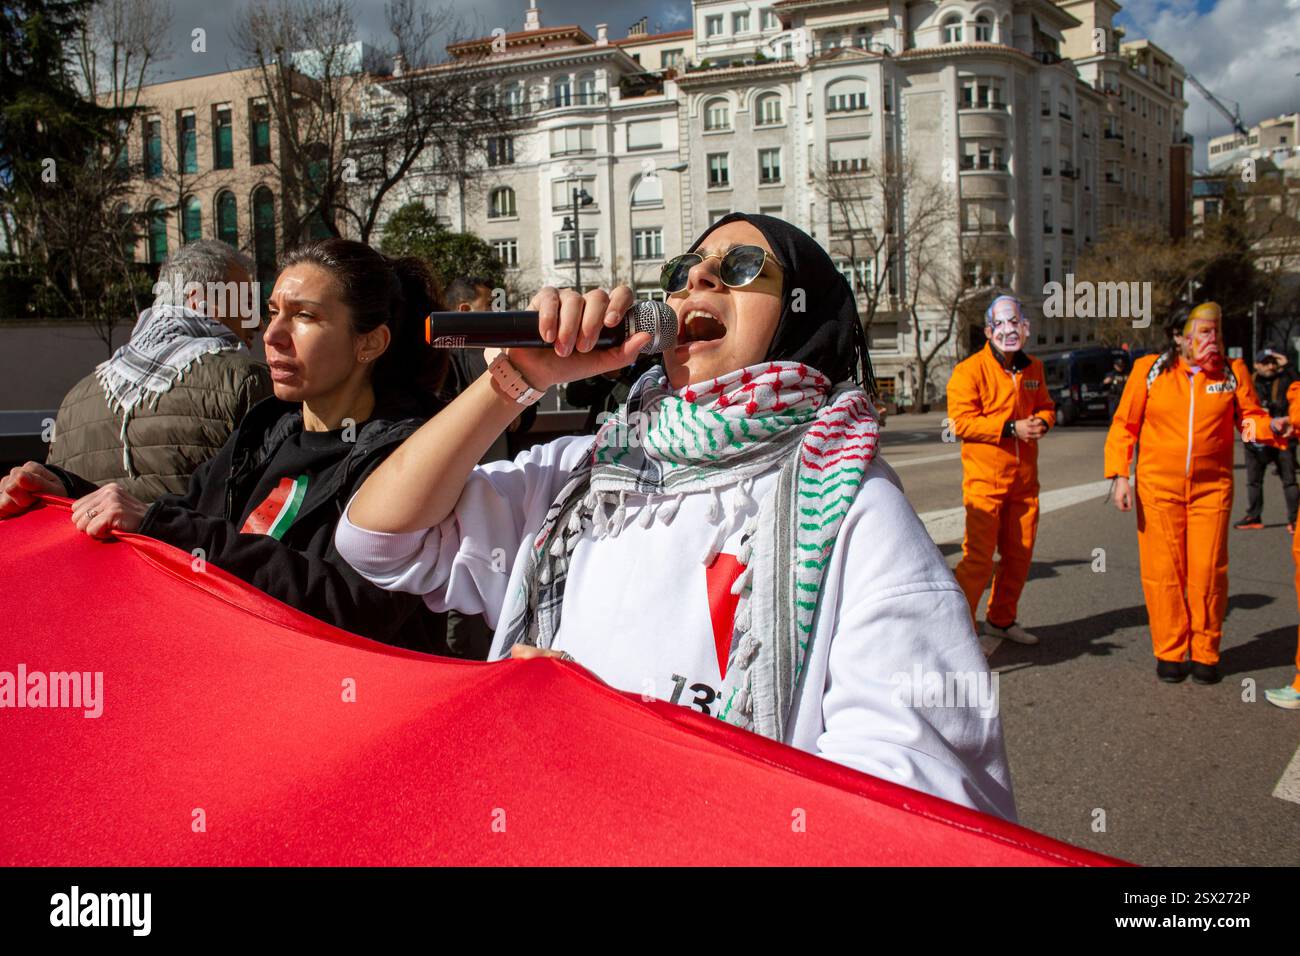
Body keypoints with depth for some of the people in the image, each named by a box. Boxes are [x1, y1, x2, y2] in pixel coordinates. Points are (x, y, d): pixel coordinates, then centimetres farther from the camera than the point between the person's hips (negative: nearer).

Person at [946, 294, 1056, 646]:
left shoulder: (1032, 369, 12)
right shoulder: (969, 370, -9)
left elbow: (1045, 406, 22)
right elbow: (961, 421, -16)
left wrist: (1041, 423, -3)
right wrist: (1012, 428, -21)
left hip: (1024, 478, 7)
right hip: (984, 478, -7)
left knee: (1020, 553, 14)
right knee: (978, 557, -10)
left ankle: (1001, 619, 30)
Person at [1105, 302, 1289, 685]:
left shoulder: (1232, 372, 4)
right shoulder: (1149, 370, 1)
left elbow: (1249, 417, 5)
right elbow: (1124, 425, 3)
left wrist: (1271, 426, -18)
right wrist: (1119, 475, -3)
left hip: (1211, 487, 1)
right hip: (1159, 487, -1)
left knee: (1208, 572, 1)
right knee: (1163, 572, 1)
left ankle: (1204, 653, 17)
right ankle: (1170, 652, 16)